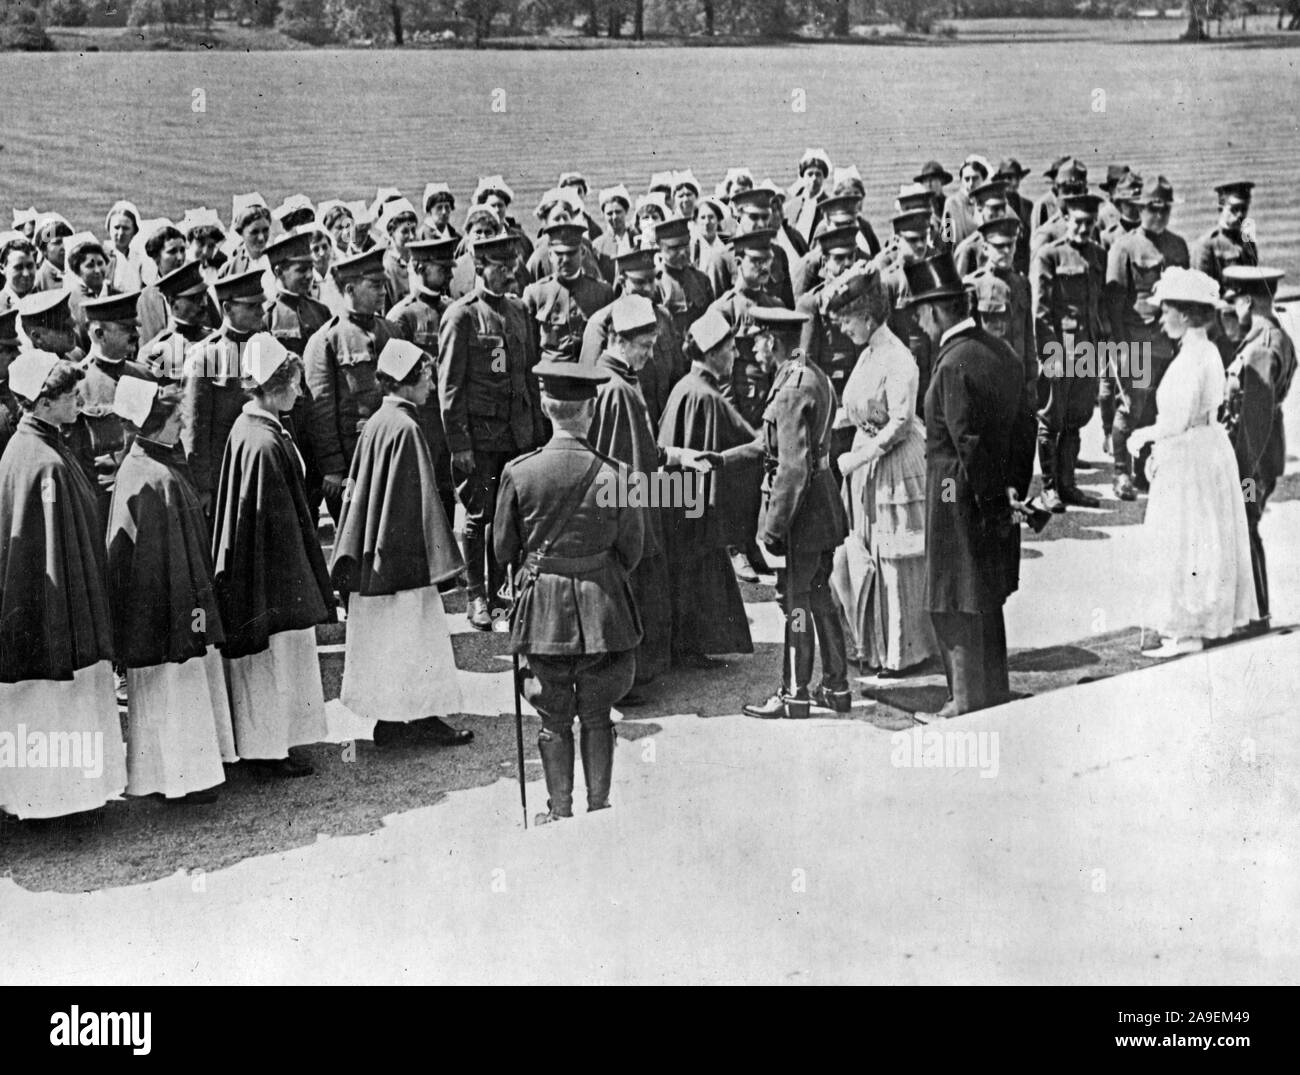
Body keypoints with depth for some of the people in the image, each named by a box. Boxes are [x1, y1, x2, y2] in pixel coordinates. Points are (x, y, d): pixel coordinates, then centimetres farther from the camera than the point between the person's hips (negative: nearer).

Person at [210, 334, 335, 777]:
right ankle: (270, 748, 12)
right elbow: (277, 517, -22)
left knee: (273, 656, 18)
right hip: (274, 571, -10)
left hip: (254, 569, 10)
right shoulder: (266, 444, -23)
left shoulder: (245, 428, 6)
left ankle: (264, 741, 27)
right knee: (275, 655, 2)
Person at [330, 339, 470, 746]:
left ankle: (383, 717, 19)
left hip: (373, 556, 8)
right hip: (405, 556, -8)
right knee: (415, 634, 1)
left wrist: (354, 555, 19)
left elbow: (357, 489, 13)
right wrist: (438, 555, -12)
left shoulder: (375, 423, 7)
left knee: (380, 640, 12)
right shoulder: (406, 428, -18)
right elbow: (420, 501, -18)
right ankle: (425, 713, 7)